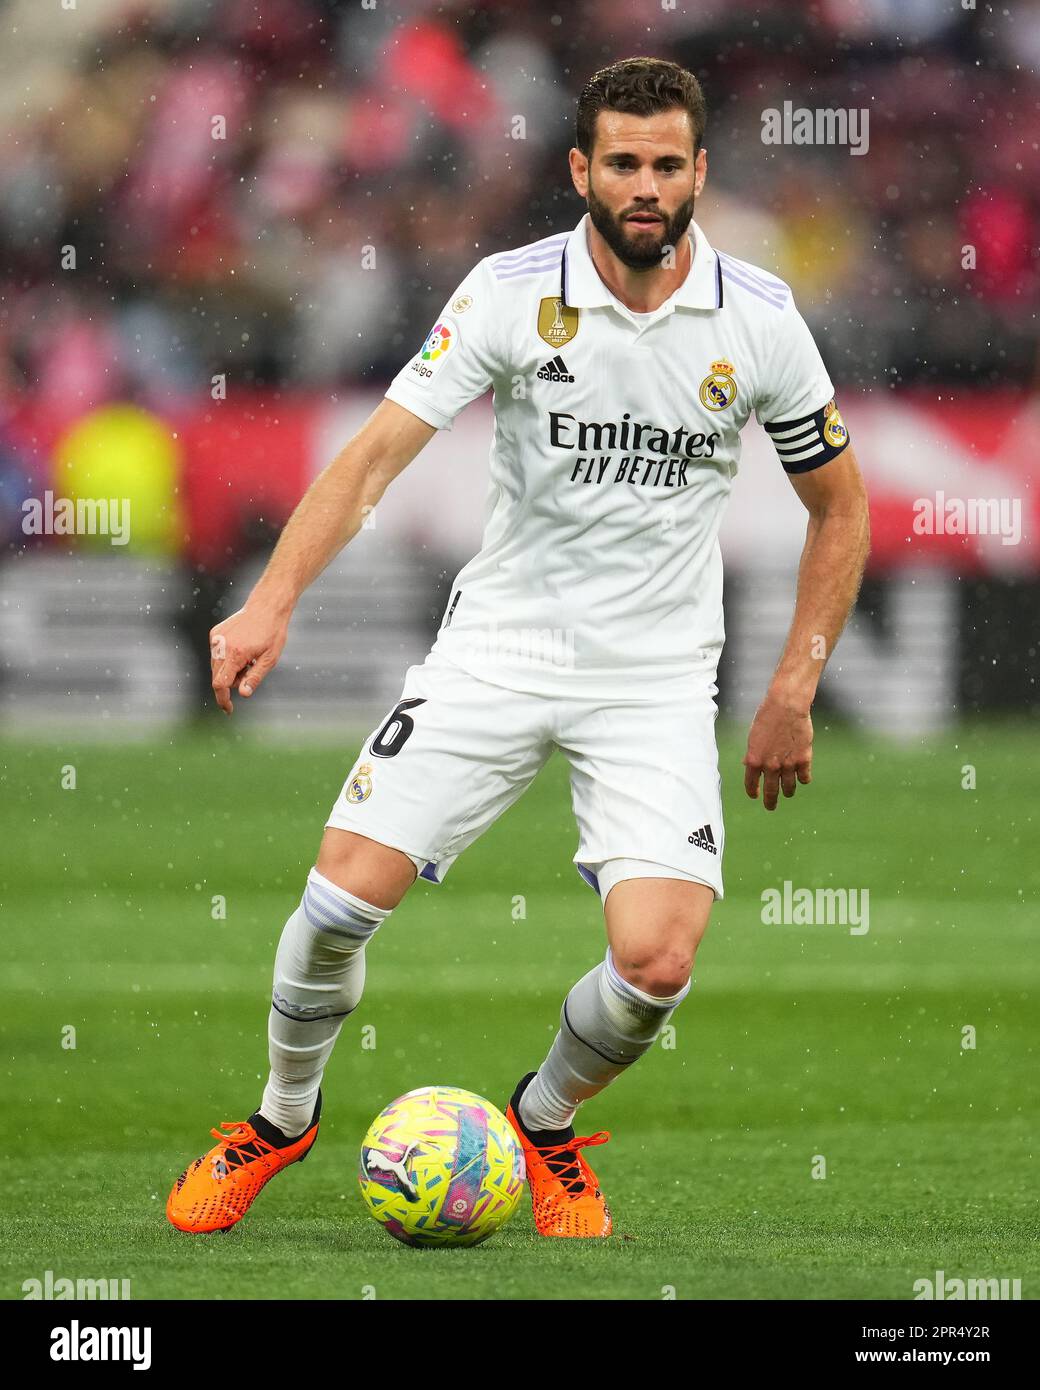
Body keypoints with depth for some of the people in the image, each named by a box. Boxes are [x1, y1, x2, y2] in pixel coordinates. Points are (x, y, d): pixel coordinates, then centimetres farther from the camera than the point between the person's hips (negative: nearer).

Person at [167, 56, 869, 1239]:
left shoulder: (757, 320, -5)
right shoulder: (513, 292, -9)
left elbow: (838, 506, 8)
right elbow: (380, 448, -14)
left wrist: (793, 693, 3)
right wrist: (274, 599, -28)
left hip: (657, 675, 0)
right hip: (499, 643, 0)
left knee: (656, 963, -18)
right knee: (347, 889, -13)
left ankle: (546, 1123, 16)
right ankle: (283, 1116, 16)